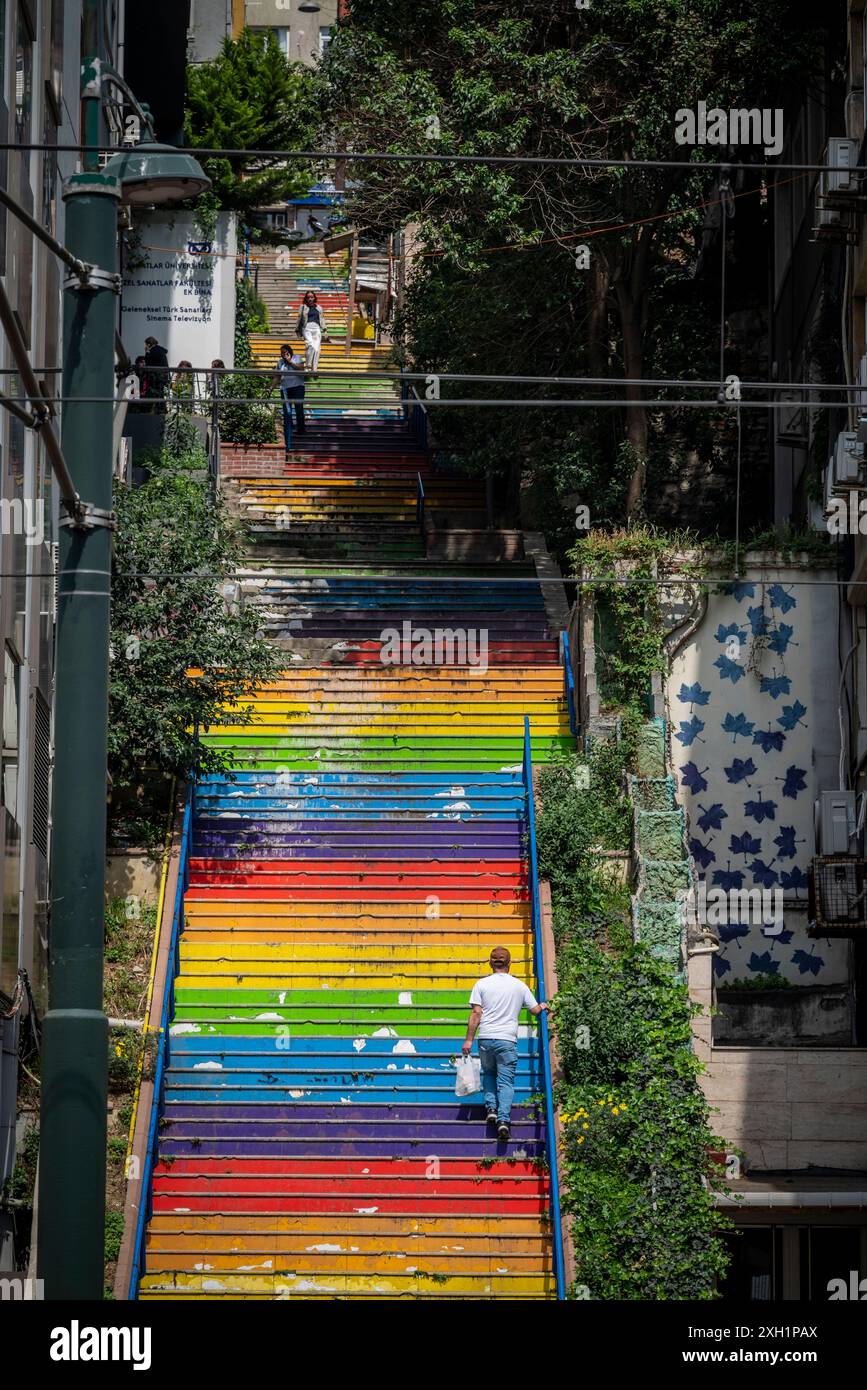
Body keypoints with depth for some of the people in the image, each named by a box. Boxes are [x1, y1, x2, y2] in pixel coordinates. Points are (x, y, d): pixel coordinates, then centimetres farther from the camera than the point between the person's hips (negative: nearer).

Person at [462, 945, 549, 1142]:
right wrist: (543, 1006, 38)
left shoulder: (481, 984, 2)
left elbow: (476, 1013, -3)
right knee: (506, 1080, 1)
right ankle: (503, 1120, -13)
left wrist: (469, 1039, 0)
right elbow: (535, 1010, 15)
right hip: (507, 1040, 0)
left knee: (488, 1074, 23)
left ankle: (491, 1108, 7)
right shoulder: (519, 986, 6)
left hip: (486, 1038, 0)